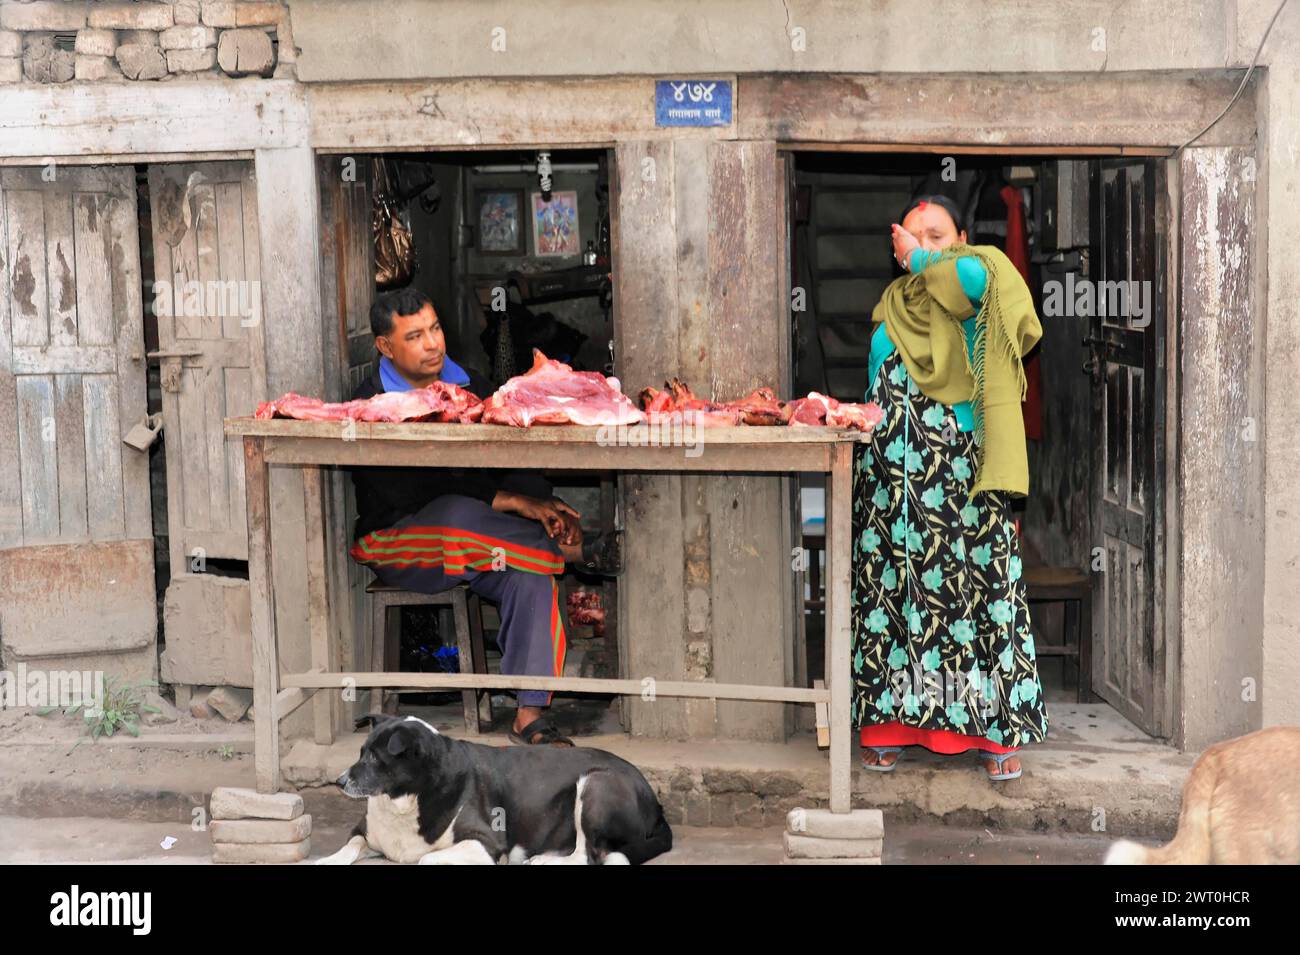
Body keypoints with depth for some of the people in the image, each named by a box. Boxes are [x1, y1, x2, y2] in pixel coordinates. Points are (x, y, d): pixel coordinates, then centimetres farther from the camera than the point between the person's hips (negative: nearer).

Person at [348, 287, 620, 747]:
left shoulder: (469, 385, 10)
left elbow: (517, 465, 5)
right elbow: (410, 493, -20)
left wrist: (546, 508, -19)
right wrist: (517, 503, -26)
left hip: (477, 548, 5)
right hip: (396, 543, -5)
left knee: (533, 566, -26)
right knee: (457, 516, -38)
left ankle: (530, 713, -29)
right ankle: (576, 551, -21)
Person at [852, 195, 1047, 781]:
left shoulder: (976, 292, 0)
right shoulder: (892, 308, 16)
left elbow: (973, 274, -25)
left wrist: (918, 260, -8)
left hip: (961, 468, -5)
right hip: (894, 472, 5)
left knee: (979, 586, -5)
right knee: (890, 586, 5)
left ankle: (996, 732, 3)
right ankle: (886, 724, 13)